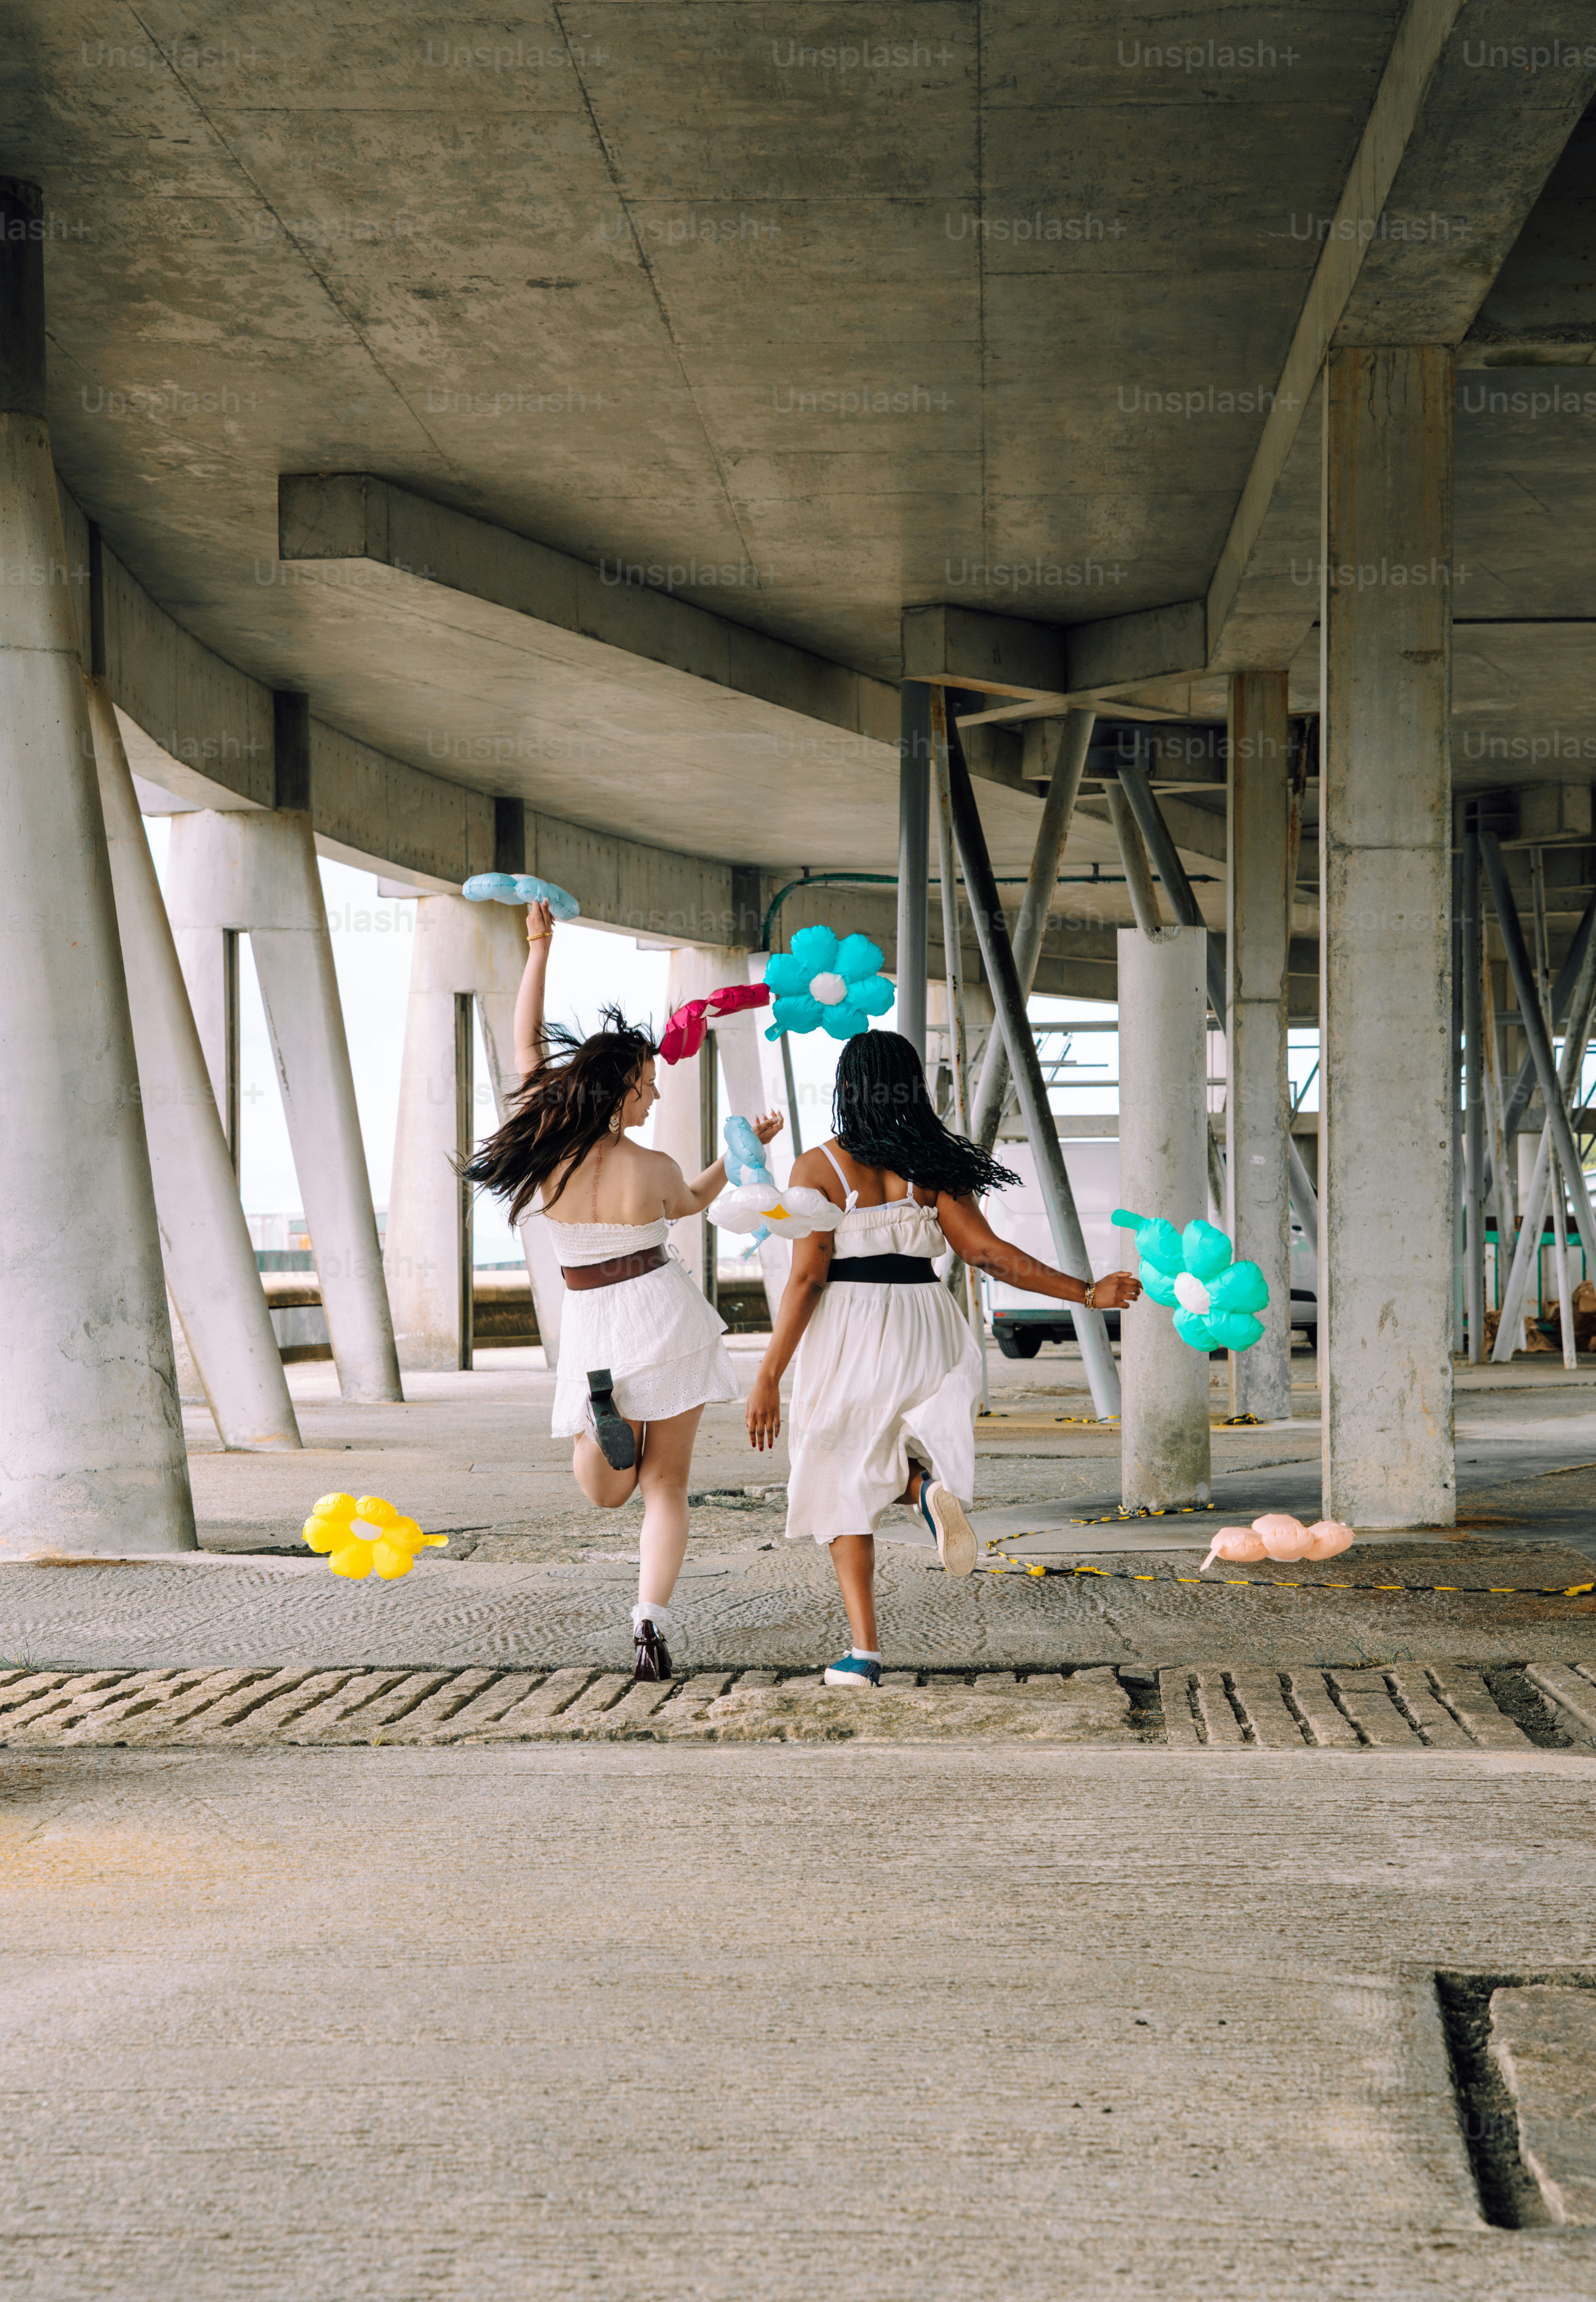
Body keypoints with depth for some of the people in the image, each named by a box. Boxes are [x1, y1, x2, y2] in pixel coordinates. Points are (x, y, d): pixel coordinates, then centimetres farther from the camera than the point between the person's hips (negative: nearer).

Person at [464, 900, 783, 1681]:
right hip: (664, 1315, -2)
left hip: (594, 1324, 2)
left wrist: (539, 950, 4)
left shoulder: (545, 1148, -11)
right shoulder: (652, 1170, -14)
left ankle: (604, 1423, -14)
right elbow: (693, 1201, 12)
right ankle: (650, 1623, -7)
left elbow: (527, 1046, 1)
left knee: (609, 1494, 20)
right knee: (666, 1485, 8)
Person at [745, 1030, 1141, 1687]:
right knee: (894, 1461, 23)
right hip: (926, 1331, 3)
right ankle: (930, 1487, -15)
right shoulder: (935, 1167, 1)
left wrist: (769, 1377, -8)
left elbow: (807, 1276, -11)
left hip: (847, 1335, -3)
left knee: (846, 1490, 9)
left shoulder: (819, 1167, -6)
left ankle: (865, 1650, 1)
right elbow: (987, 1252, -7)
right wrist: (1086, 1293, -1)